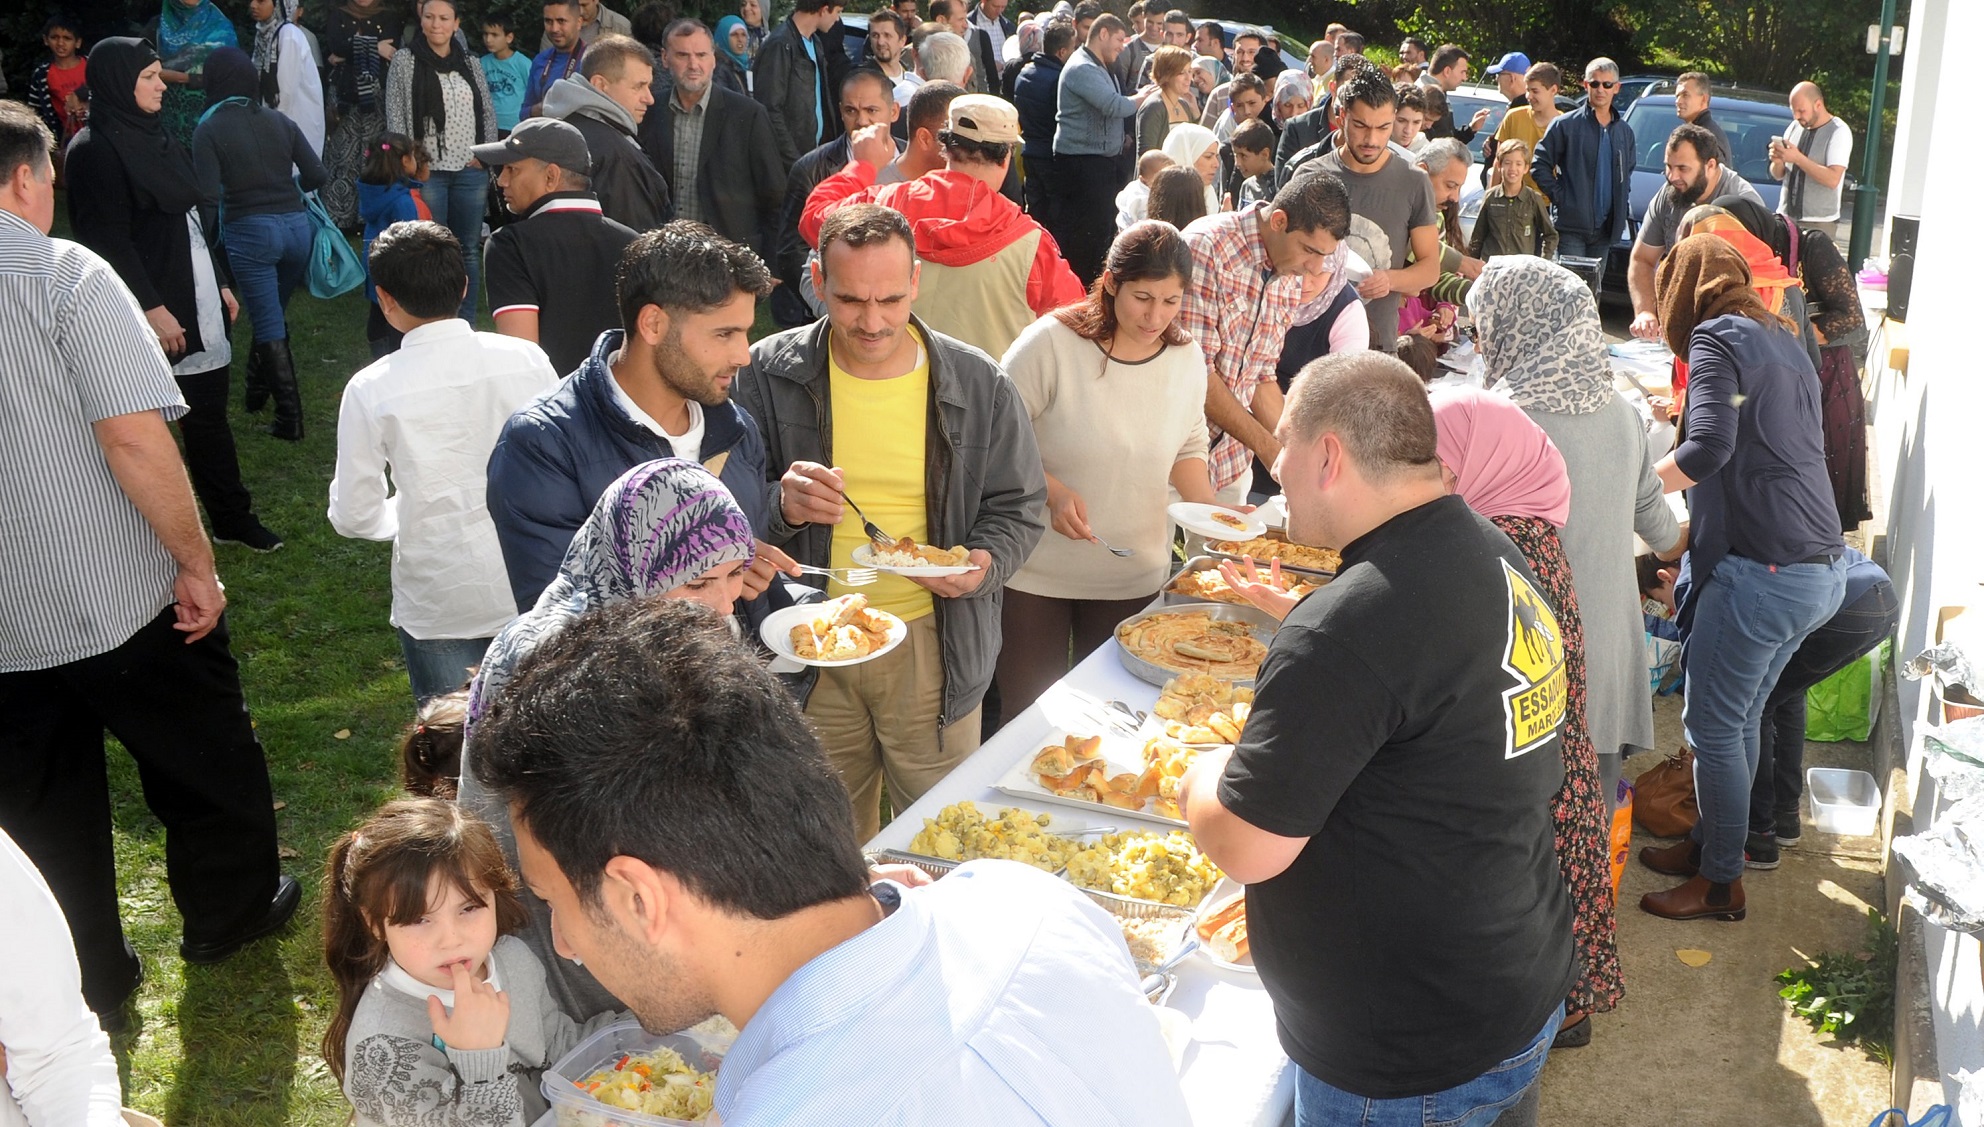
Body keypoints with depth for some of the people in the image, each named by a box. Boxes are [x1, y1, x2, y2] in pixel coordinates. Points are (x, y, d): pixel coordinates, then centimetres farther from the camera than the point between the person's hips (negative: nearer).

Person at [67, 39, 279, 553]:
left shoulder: (152, 135, 13)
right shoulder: (95, 149, -13)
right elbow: (109, 242, -18)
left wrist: (220, 281, 17)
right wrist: (151, 308, -20)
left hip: (198, 300, 8)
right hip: (154, 310, -8)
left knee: (209, 411, 14)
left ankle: (232, 517, 24)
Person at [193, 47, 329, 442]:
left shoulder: (210, 129, -5)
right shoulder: (280, 122, 7)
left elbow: (208, 195, -13)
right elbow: (317, 175, 6)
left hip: (249, 231, -4)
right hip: (296, 226, 4)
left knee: (270, 328, 2)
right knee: (273, 315, 22)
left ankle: (290, 419, 4)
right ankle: (257, 388, 36)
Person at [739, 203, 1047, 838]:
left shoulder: (979, 385, -3)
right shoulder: (769, 375, -5)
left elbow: (1016, 507, 6)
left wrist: (986, 564, -15)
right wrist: (781, 506, -24)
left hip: (934, 646, 0)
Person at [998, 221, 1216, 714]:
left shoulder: (1186, 357, -1)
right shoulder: (1050, 343, -17)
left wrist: (1210, 513, -6)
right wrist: (1052, 491, -26)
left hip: (1134, 579, 4)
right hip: (1037, 575, -4)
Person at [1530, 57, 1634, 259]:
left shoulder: (1624, 131, 13)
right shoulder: (1565, 125, -2)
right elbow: (1539, 165, -2)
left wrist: (1623, 205, 14)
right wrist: (1558, 197, -9)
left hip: (1605, 228, 5)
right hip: (1571, 227, -5)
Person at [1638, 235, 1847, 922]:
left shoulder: (1717, 338, -8)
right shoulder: (1783, 340, 17)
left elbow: (1709, 448, -23)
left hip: (1762, 571, -8)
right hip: (1822, 571, 9)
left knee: (1712, 726, 3)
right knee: (1740, 719, 19)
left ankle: (1721, 883, 14)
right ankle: (1709, 844, 32)